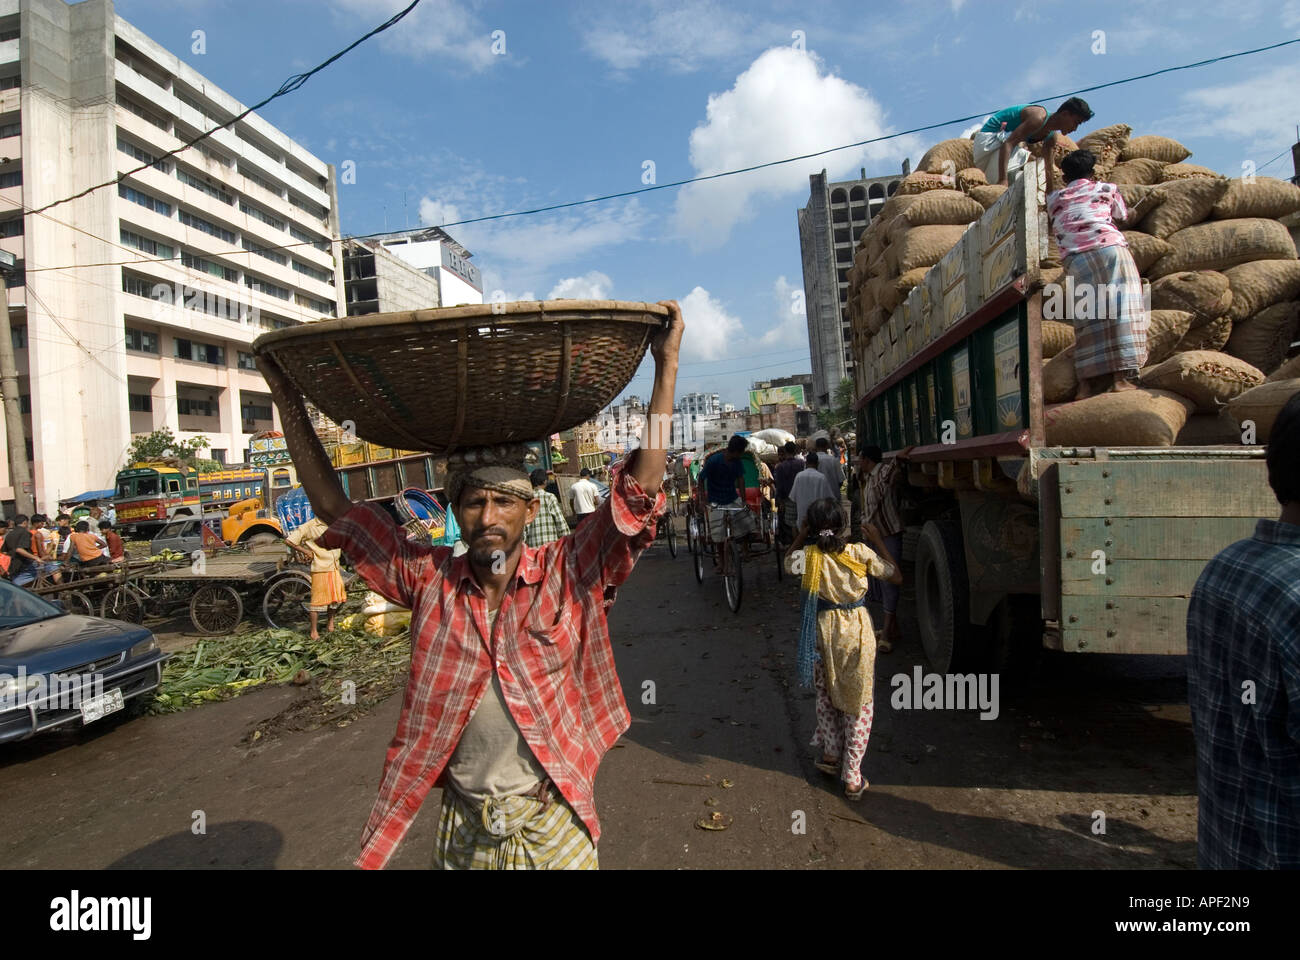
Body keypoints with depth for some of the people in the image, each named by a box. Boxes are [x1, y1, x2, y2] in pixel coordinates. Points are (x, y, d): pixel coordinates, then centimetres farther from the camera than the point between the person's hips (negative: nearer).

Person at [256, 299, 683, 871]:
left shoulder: (568, 576, -14)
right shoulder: (429, 582, -8)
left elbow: (640, 488, -21)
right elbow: (334, 509, -4)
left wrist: (666, 365, -23)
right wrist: (287, 398, -7)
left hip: (555, 829, -2)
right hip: (463, 833, 2)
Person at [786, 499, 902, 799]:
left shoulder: (808, 555, -12)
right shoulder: (860, 553, -15)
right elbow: (897, 576, 0)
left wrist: (802, 535, 7)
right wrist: (878, 541, 6)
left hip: (823, 630, 1)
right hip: (857, 631, -1)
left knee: (826, 695, 24)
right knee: (859, 703, 11)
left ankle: (831, 754, 35)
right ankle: (852, 778, 14)